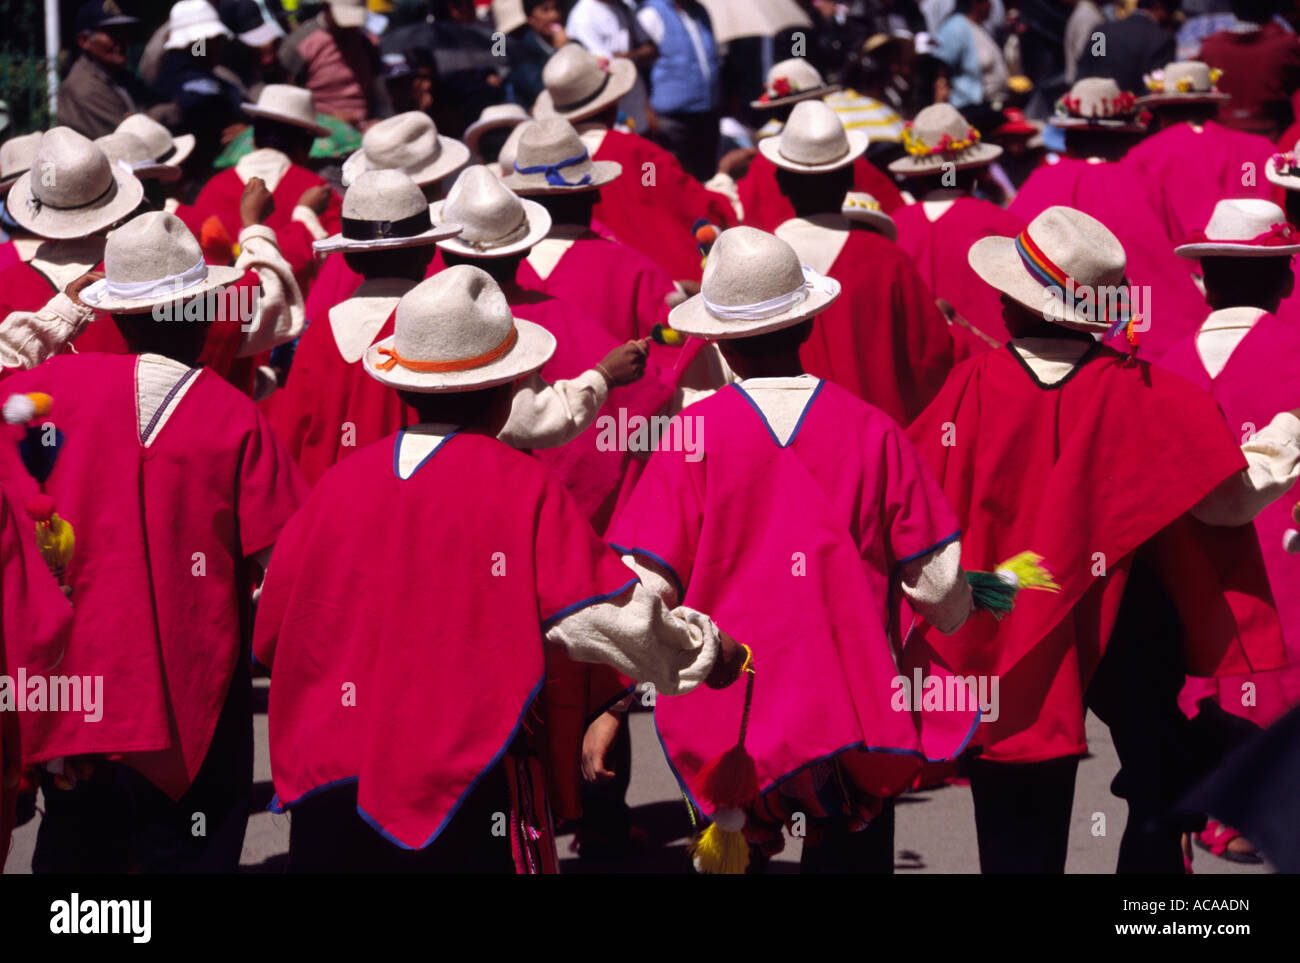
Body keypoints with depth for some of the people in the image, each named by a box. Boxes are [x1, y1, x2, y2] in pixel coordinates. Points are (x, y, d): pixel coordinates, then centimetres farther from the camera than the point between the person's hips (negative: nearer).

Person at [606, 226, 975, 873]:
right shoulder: (872, 432, -4)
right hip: (852, 715, 1)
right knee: (850, 855, 10)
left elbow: (646, 586, -9)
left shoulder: (691, 436, -8)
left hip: (727, 722, -1)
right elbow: (936, 580, 0)